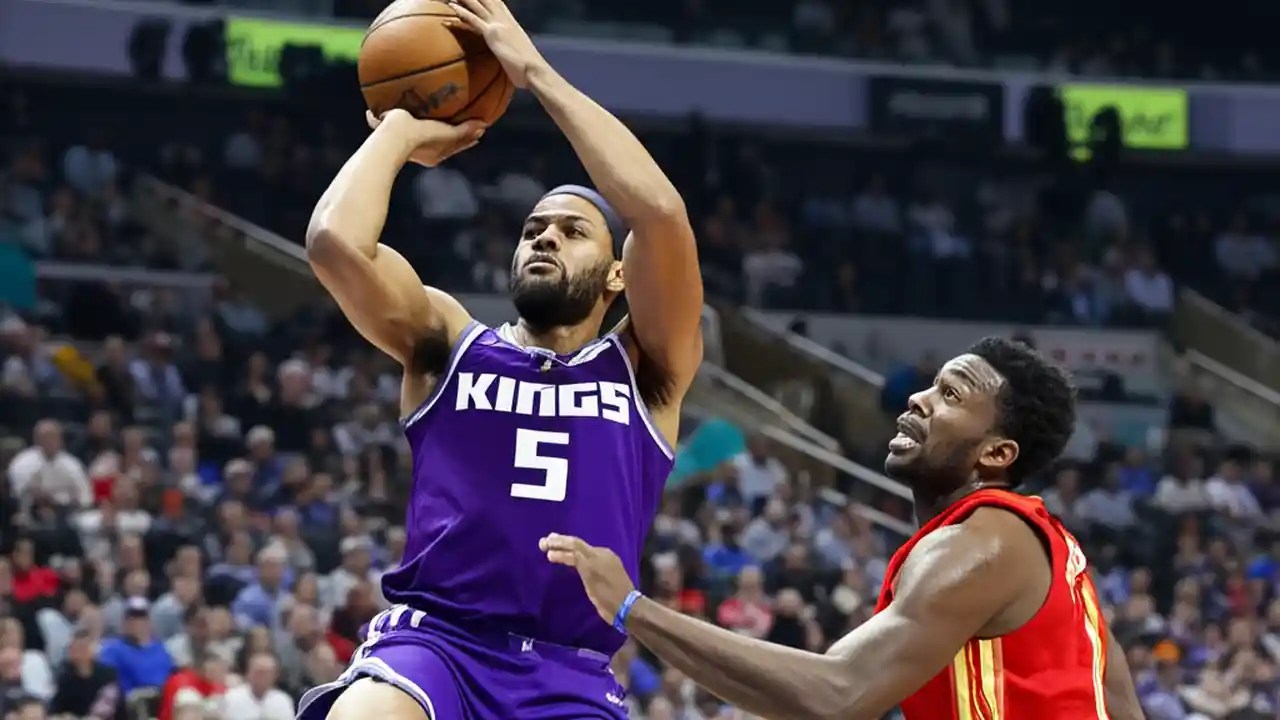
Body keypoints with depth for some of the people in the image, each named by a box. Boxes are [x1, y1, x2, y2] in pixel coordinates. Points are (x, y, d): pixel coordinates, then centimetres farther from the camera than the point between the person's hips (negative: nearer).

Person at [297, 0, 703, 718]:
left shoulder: (646, 370, 11)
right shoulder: (449, 343, 13)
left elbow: (661, 212, -5)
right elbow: (336, 239, -5)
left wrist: (535, 71, 1)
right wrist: (401, 130, 12)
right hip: (433, 638, -1)